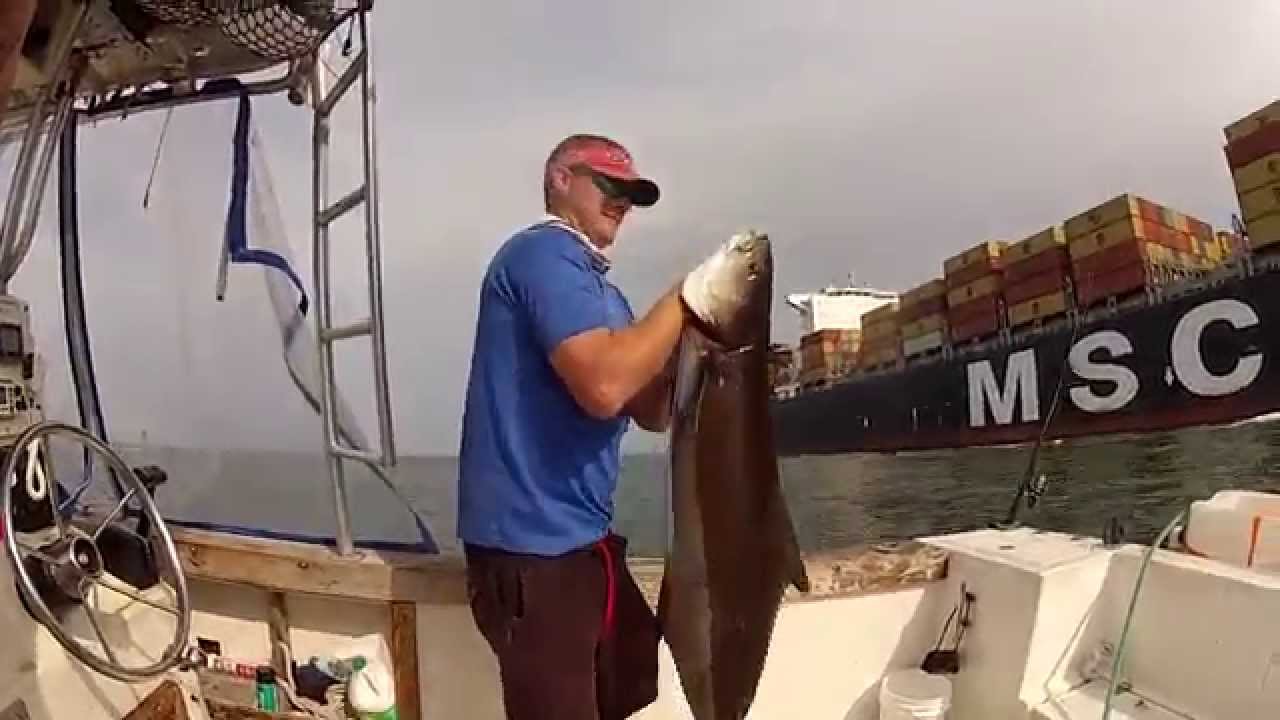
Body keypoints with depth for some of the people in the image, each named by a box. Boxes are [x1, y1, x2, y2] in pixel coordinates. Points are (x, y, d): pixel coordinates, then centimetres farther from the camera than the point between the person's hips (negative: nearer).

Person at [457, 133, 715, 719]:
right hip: (531, 544, -10)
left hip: (579, 535, 10)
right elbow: (604, 385, -28)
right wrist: (687, 295, -16)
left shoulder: (596, 285, 18)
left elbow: (653, 413, 14)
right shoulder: (544, 253, -12)